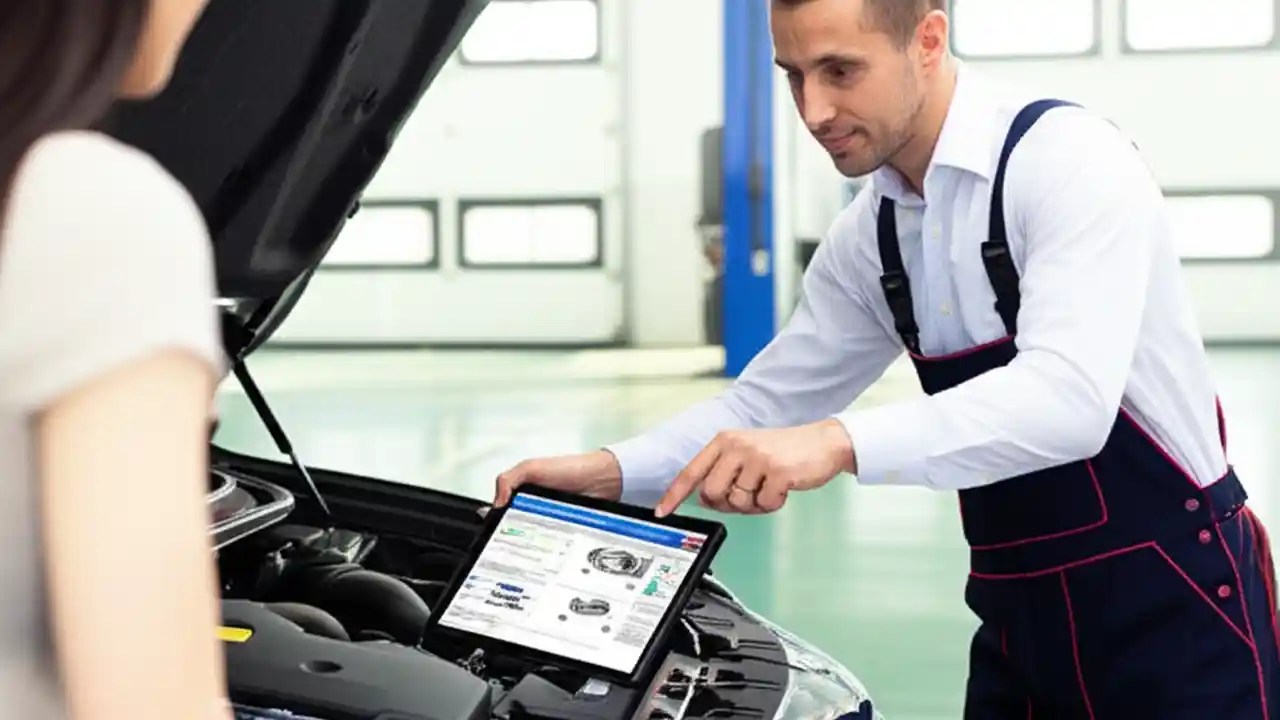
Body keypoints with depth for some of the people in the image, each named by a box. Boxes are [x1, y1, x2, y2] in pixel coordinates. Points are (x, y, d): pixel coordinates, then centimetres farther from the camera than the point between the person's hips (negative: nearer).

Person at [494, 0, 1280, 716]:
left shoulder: (1069, 160, -18)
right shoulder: (867, 236, 4)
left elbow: (1068, 396, -31)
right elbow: (767, 402, 11)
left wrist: (838, 443, -41)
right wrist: (609, 471, -4)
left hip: (1171, 608, -7)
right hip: (1023, 618, 7)